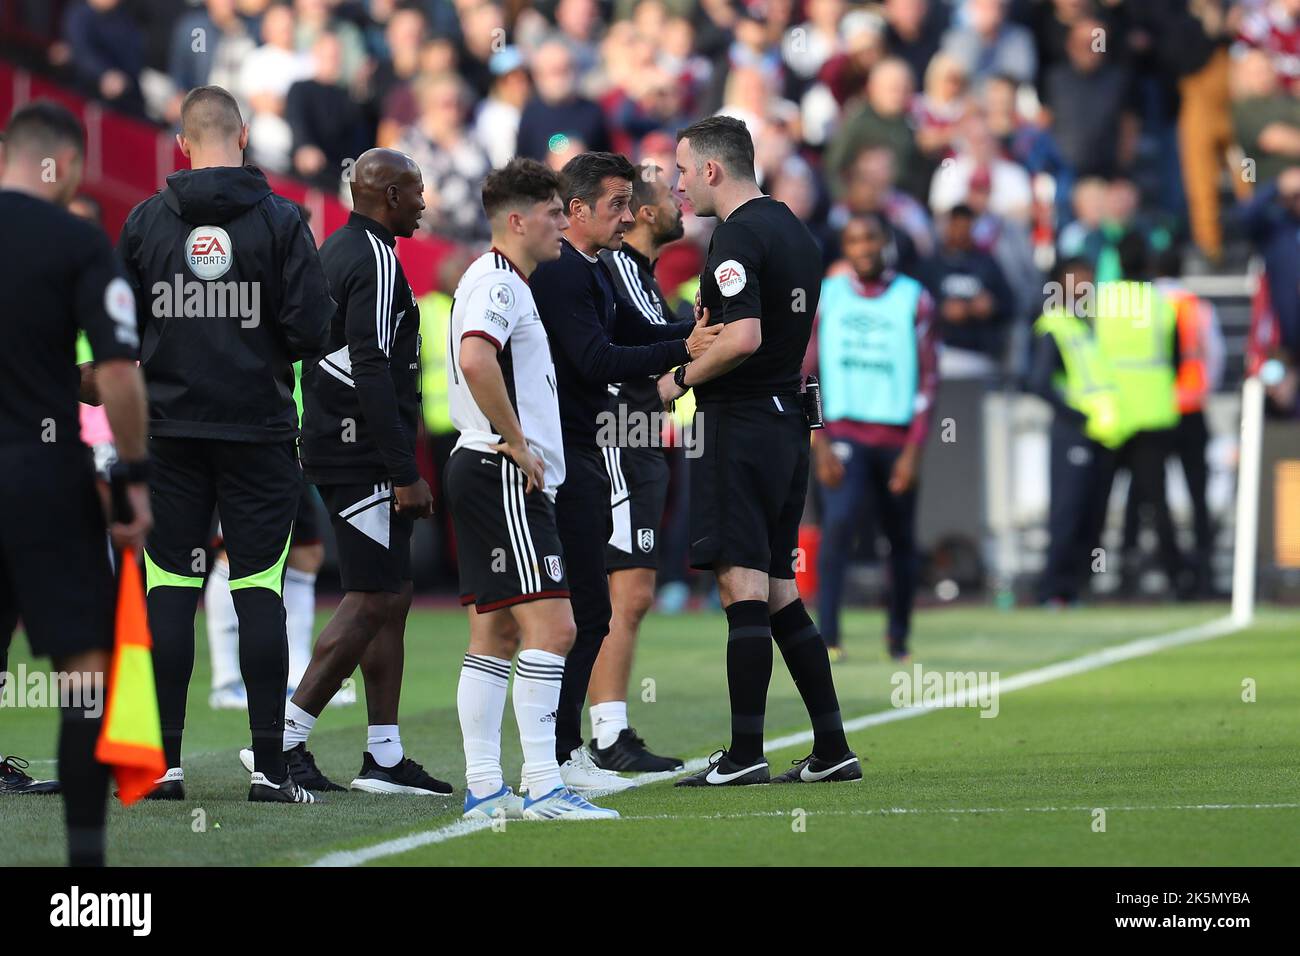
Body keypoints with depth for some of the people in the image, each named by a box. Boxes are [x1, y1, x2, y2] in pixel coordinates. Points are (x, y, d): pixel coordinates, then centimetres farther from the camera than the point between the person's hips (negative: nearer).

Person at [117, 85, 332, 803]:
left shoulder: (146, 220, 0)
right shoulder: (280, 220, -5)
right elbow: (313, 327, -8)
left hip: (170, 427, 1)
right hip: (258, 426, -1)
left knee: (170, 594, 4)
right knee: (259, 593, 0)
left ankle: (165, 762, 3)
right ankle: (268, 764, -2)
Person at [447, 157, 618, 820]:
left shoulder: (500, 282, 21)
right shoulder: (498, 281, -12)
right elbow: (474, 359, -29)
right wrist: (517, 443, -22)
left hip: (481, 470, 11)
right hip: (504, 475, -11)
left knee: (494, 634, 9)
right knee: (550, 625, -15)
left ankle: (484, 790, 9)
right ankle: (541, 788, -18)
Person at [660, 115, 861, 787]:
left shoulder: (738, 235, -13)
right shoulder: (793, 230, 16)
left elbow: (744, 337, -24)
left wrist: (681, 378, -11)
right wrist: (711, 327, 17)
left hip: (738, 425, -9)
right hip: (788, 422, 9)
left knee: (743, 590, -8)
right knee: (778, 595, 11)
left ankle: (745, 754, -9)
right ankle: (832, 749, 9)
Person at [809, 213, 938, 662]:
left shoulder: (914, 300, 2)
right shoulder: (826, 297, 4)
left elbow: (928, 379, 1)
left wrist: (913, 450, -7)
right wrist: (820, 443, -7)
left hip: (896, 435, 1)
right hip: (843, 433, -1)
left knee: (901, 538, 7)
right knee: (838, 520, -21)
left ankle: (898, 634, 24)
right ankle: (827, 635, -23)